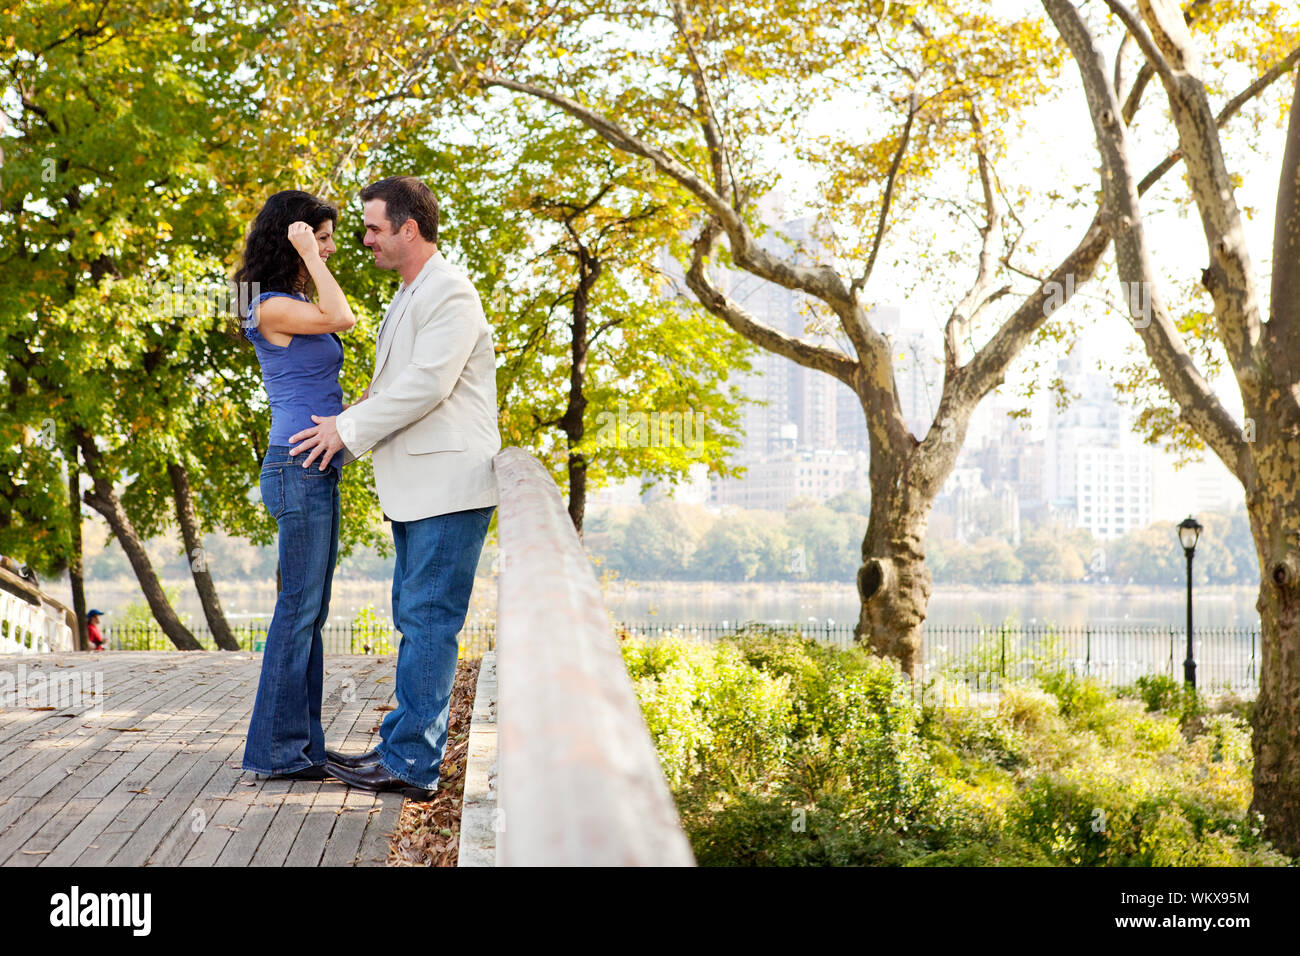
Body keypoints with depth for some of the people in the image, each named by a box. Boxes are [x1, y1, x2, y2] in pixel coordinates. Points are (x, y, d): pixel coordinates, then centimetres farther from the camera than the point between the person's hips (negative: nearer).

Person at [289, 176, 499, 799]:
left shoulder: (451, 293, -12)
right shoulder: (408, 296, 20)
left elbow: (427, 384, -20)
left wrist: (349, 429, -14)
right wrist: (349, 426, 11)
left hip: (449, 487, -10)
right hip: (416, 490, 10)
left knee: (427, 621, -9)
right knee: (413, 618, 13)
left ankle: (413, 764, -6)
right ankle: (403, 743, 21)